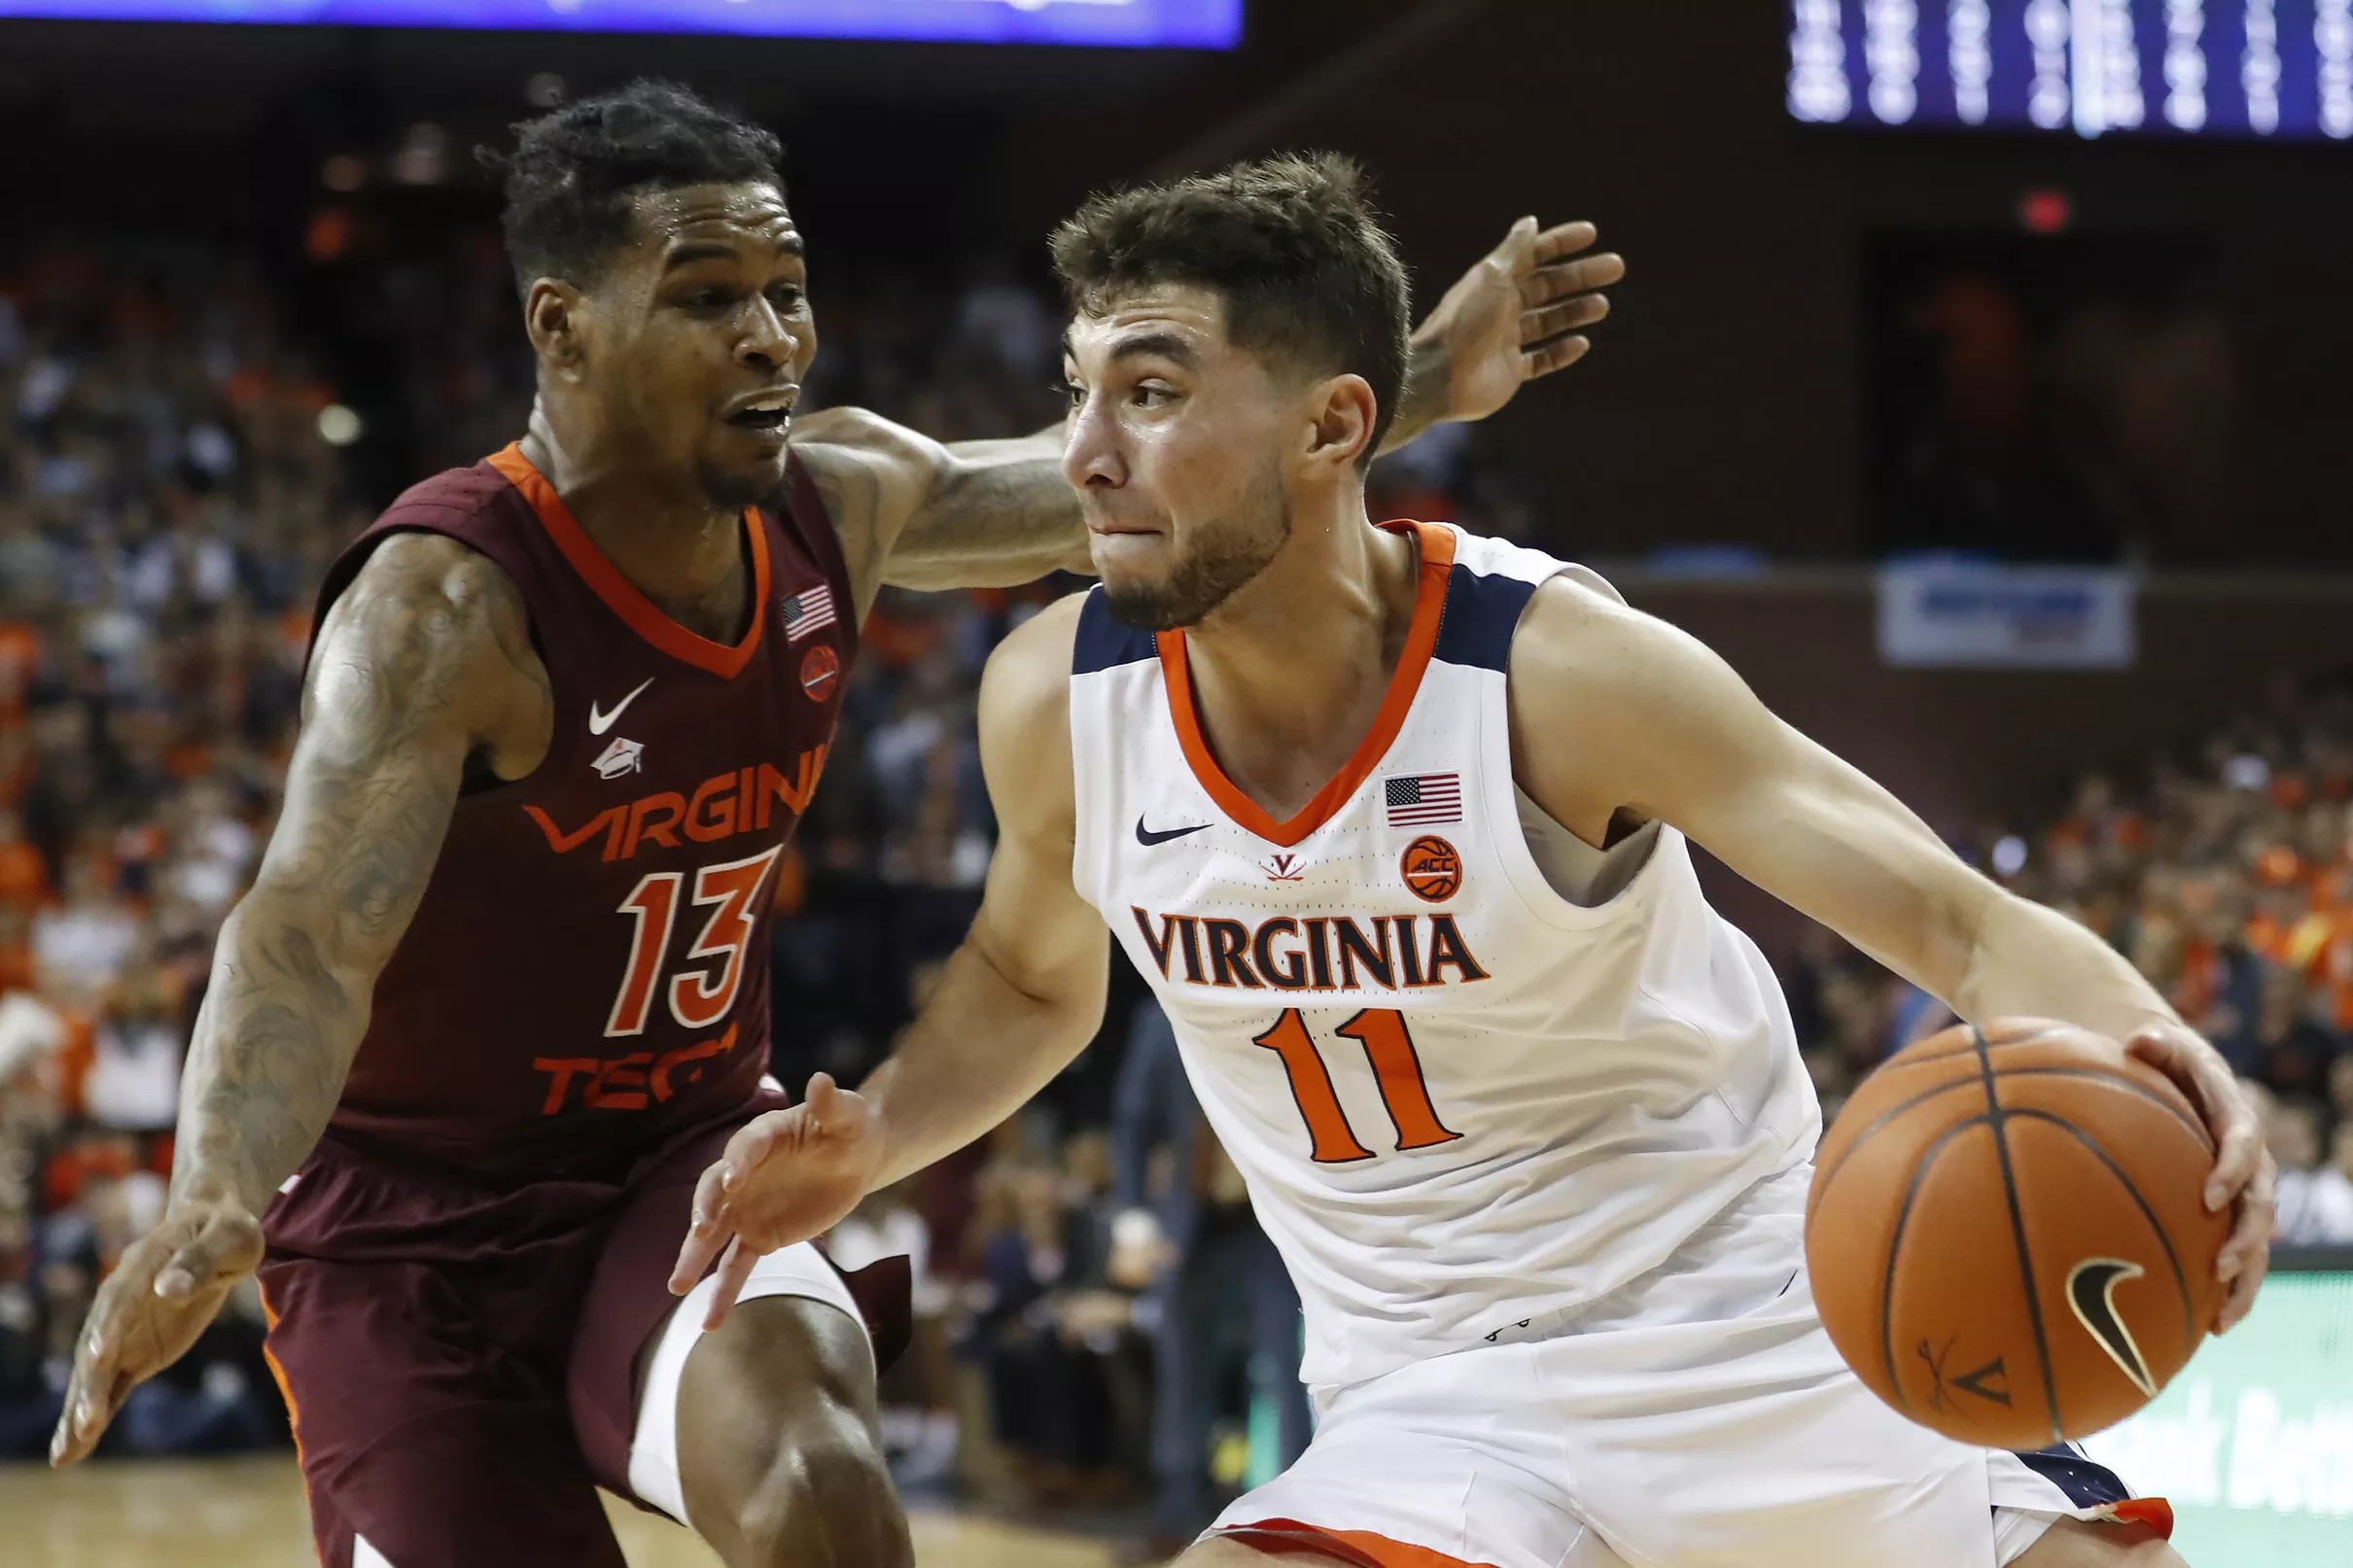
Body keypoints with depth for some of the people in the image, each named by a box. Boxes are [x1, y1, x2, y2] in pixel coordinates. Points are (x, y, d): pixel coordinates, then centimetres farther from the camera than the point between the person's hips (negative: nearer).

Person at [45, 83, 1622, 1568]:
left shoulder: (835, 501, -6)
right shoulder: (445, 603, -26)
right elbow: (308, 939, -39)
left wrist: (1422, 384, 4)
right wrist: (209, 1216, -58)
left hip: (687, 1158, 4)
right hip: (415, 1213, -4)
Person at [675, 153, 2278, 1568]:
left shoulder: (1558, 673, -20)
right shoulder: (1053, 701, -8)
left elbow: (1960, 919, -22)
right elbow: (1032, 981, 15)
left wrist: (2136, 1047, -44)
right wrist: (872, 1137, -4)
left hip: (1754, 1331, -2)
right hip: (1435, 1404, 2)